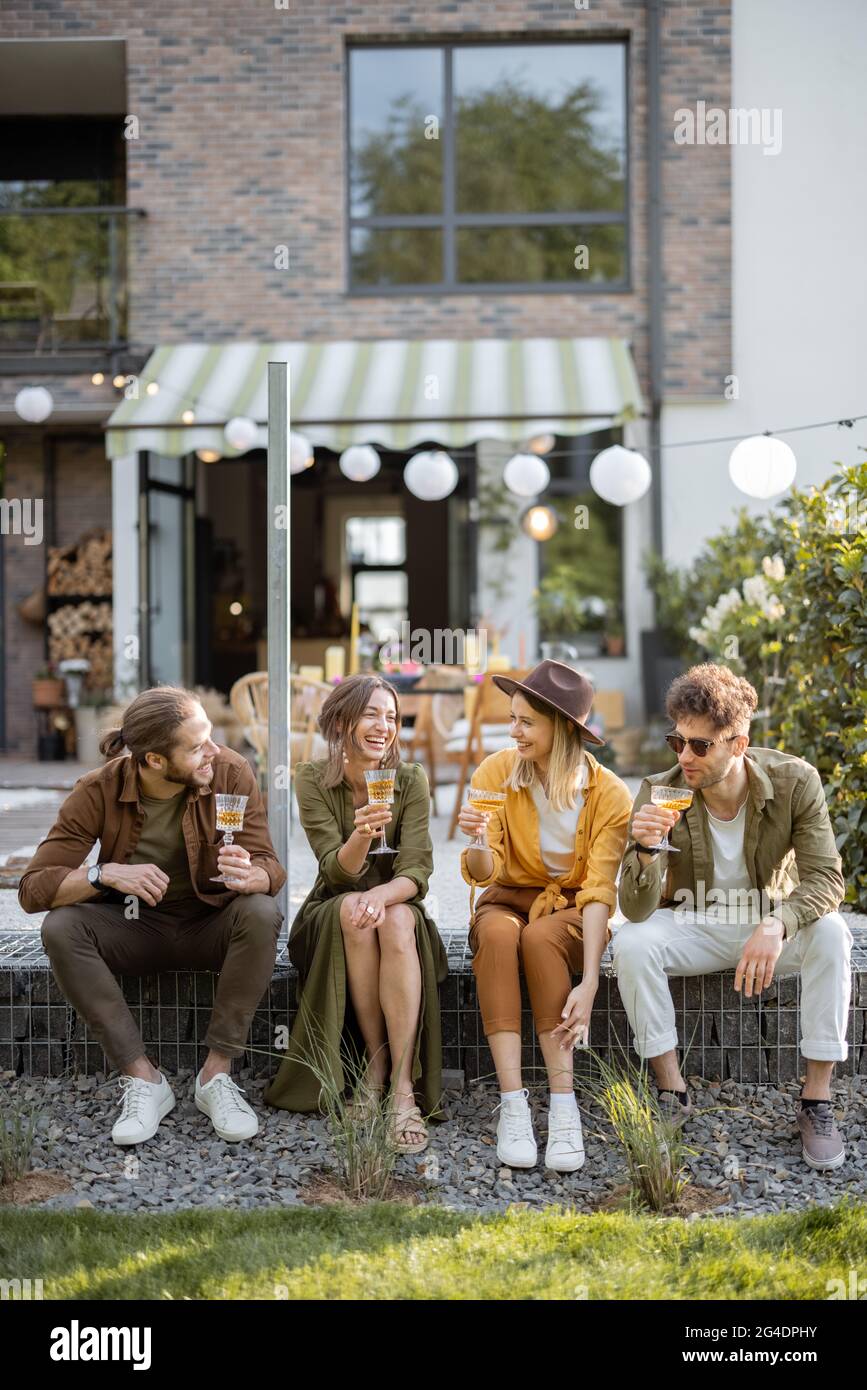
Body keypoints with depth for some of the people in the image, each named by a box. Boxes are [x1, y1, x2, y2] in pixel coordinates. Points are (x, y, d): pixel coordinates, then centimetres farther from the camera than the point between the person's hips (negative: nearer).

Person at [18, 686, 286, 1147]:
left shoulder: (231, 773, -15)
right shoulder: (98, 792, -16)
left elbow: (271, 870, -16)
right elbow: (33, 888, -19)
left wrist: (249, 876, -42)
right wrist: (105, 873, -38)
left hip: (210, 927, 0)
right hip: (136, 931, 1)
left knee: (262, 913, -32)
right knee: (60, 928, -28)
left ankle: (216, 1074, -23)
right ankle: (143, 1079, -23)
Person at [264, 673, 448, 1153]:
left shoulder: (411, 780, -7)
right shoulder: (314, 780, -9)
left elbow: (416, 869, -15)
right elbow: (337, 871, -16)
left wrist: (383, 894, -38)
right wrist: (361, 835, -38)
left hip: (400, 909, 0)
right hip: (330, 917, 0)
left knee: (397, 920, -34)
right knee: (353, 909, -35)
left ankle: (403, 1088, -37)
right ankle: (376, 1063, -26)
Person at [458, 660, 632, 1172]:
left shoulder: (609, 794, -14)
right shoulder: (495, 773, -9)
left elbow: (599, 892, -19)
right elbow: (485, 873, -11)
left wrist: (589, 982, -31)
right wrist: (475, 843, -36)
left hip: (574, 911, -1)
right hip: (509, 900, 1)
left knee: (540, 936, -35)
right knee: (498, 934, -34)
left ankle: (564, 1104, -33)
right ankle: (512, 1101, -37)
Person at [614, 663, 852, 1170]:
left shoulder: (794, 781, -19)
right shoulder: (660, 795, -19)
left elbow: (826, 879, -21)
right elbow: (636, 910, -20)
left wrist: (776, 925, -41)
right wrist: (646, 851, -42)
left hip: (774, 926, 0)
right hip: (694, 927, 0)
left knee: (830, 933, -30)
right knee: (632, 942, -28)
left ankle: (817, 1099, -19)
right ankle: (673, 1091, -13)